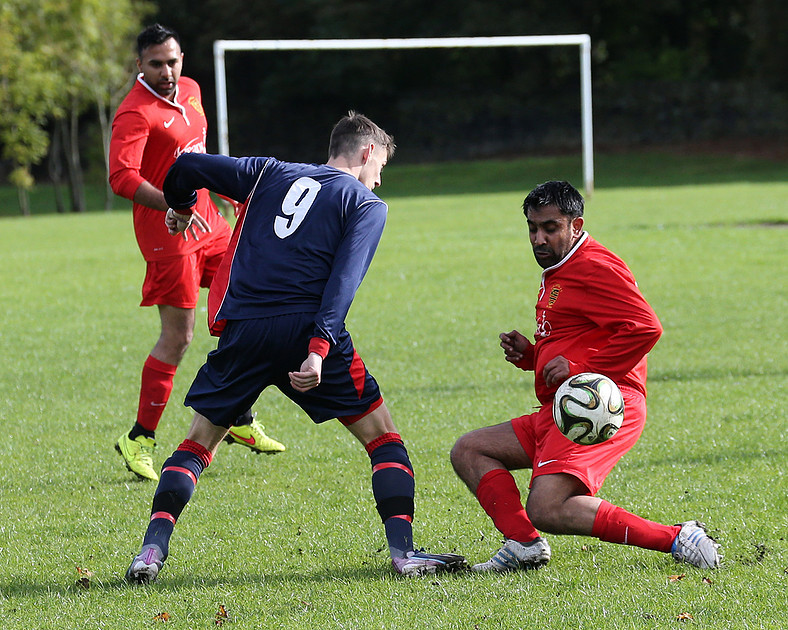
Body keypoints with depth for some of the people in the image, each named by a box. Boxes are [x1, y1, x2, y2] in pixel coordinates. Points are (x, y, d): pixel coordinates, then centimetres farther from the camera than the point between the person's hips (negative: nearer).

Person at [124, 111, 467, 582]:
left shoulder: (270, 174, 22)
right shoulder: (367, 205, 10)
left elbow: (185, 168, 16)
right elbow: (344, 280, -7)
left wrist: (182, 209, 39)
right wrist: (320, 348, -18)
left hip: (242, 331, 3)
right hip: (307, 329, -3)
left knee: (199, 443, 15)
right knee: (383, 437, 11)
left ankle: (153, 549, -2)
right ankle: (403, 550, -2)